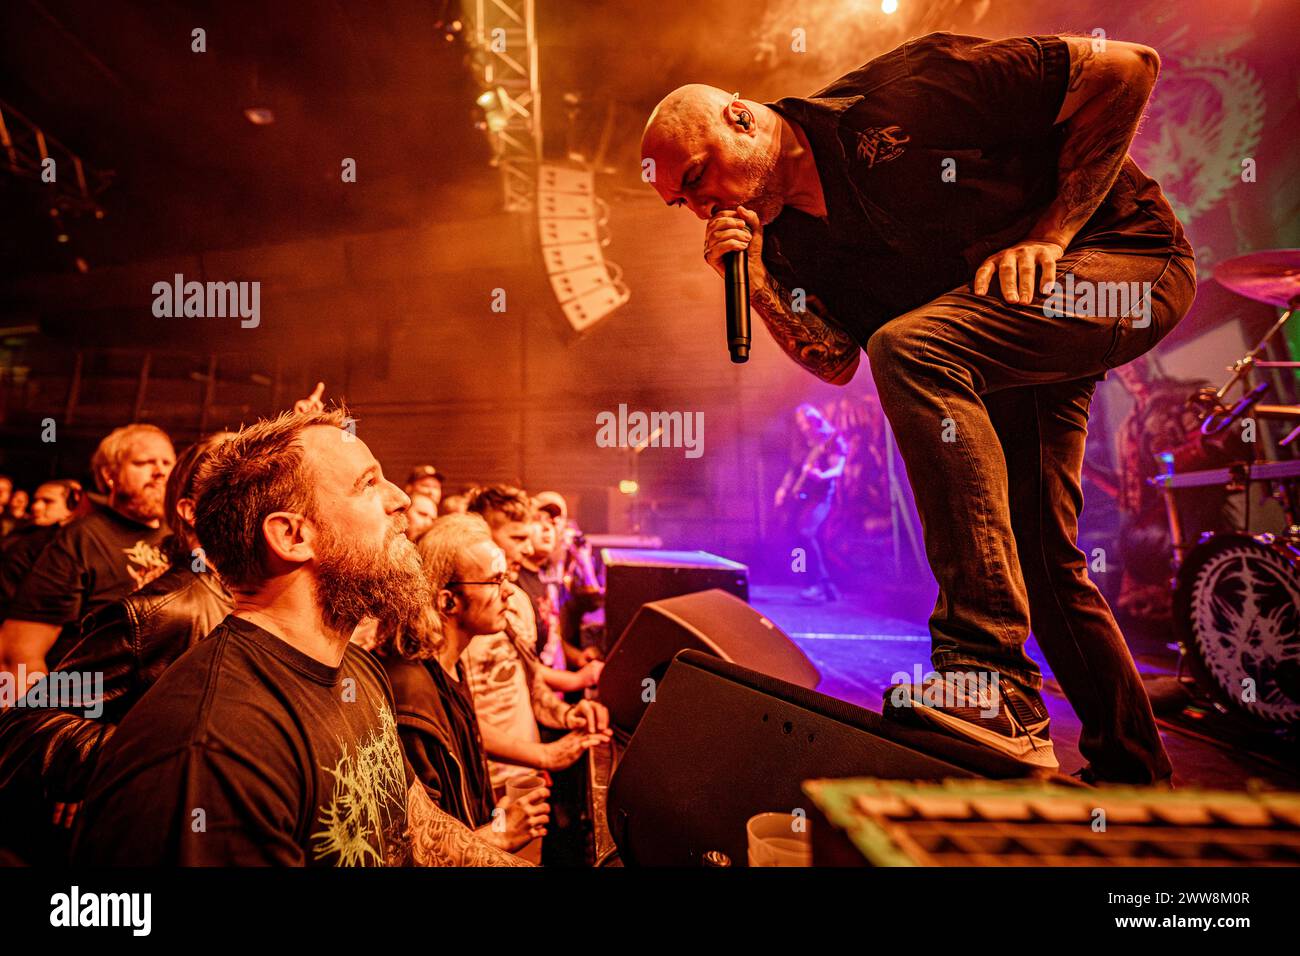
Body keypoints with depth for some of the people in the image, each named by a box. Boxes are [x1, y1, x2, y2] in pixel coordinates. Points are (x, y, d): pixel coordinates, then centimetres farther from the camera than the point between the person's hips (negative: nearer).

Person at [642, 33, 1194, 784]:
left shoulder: (897, 96, -20)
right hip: (1013, 360, 8)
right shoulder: (792, 240, 0)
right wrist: (753, 280, -16)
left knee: (910, 349, -33)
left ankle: (991, 681, -33)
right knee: (1040, 560, 8)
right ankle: (1134, 776, 28)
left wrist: (1050, 234, -20)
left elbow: (1126, 67, -16)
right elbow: (837, 360, -3)